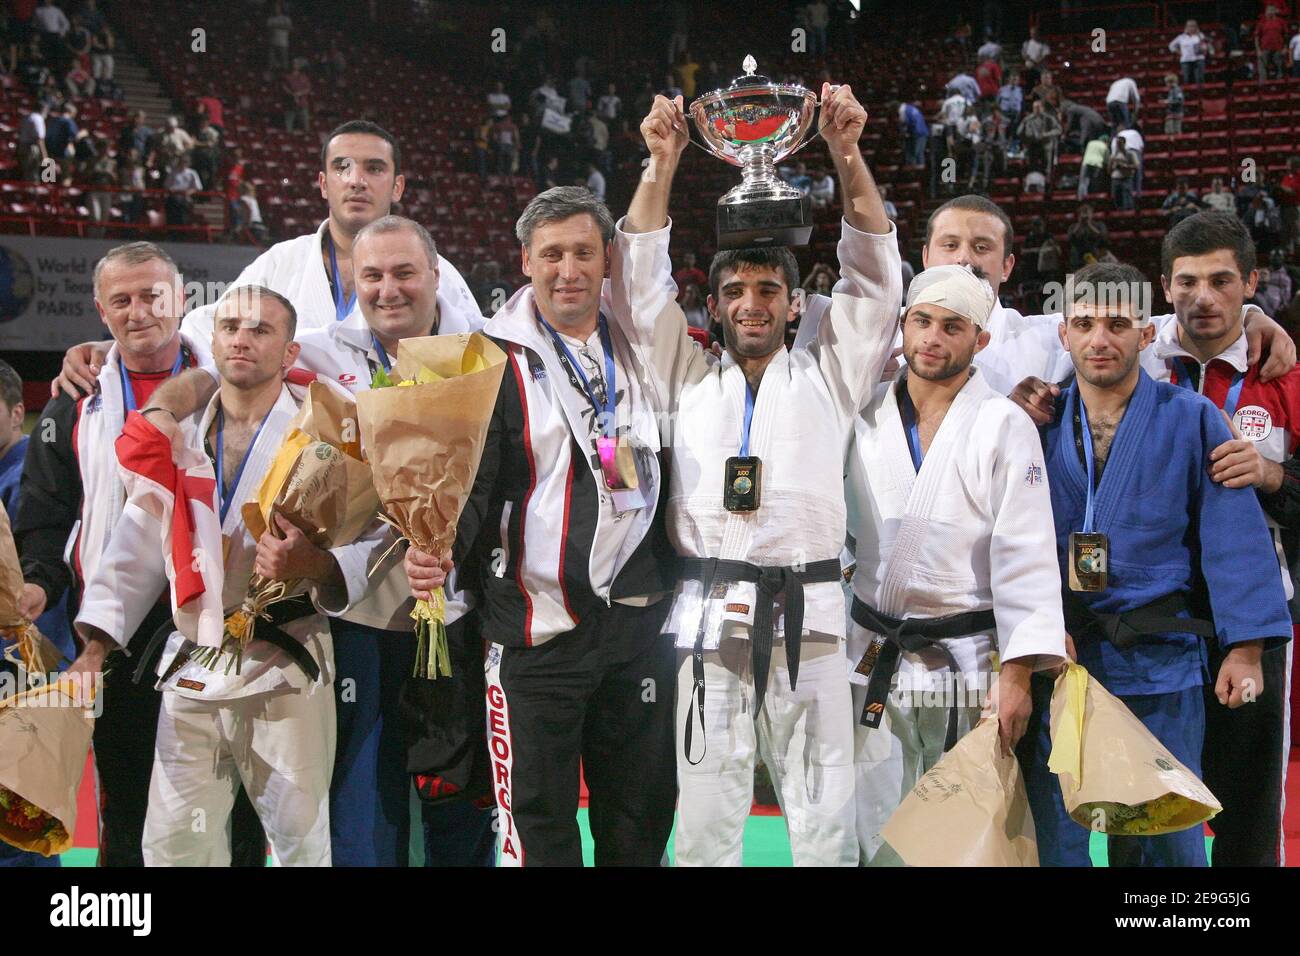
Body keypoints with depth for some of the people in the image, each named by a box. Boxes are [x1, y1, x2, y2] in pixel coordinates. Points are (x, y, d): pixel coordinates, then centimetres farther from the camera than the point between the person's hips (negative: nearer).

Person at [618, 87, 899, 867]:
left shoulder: (828, 376, 14)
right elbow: (644, 281, 9)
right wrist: (663, 164, 0)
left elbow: (874, 274, 6)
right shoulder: (689, 378, 16)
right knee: (706, 823, 2)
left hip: (808, 619, -1)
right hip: (709, 619, 1)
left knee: (827, 824, -1)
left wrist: (847, 153, -4)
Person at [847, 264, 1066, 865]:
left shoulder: (1005, 427, -4)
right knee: (878, 832, 6)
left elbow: (1025, 555, -9)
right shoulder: (866, 416, 7)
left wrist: (1017, 673, -15)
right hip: (873, 659, 3)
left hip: (967, 660, -3)